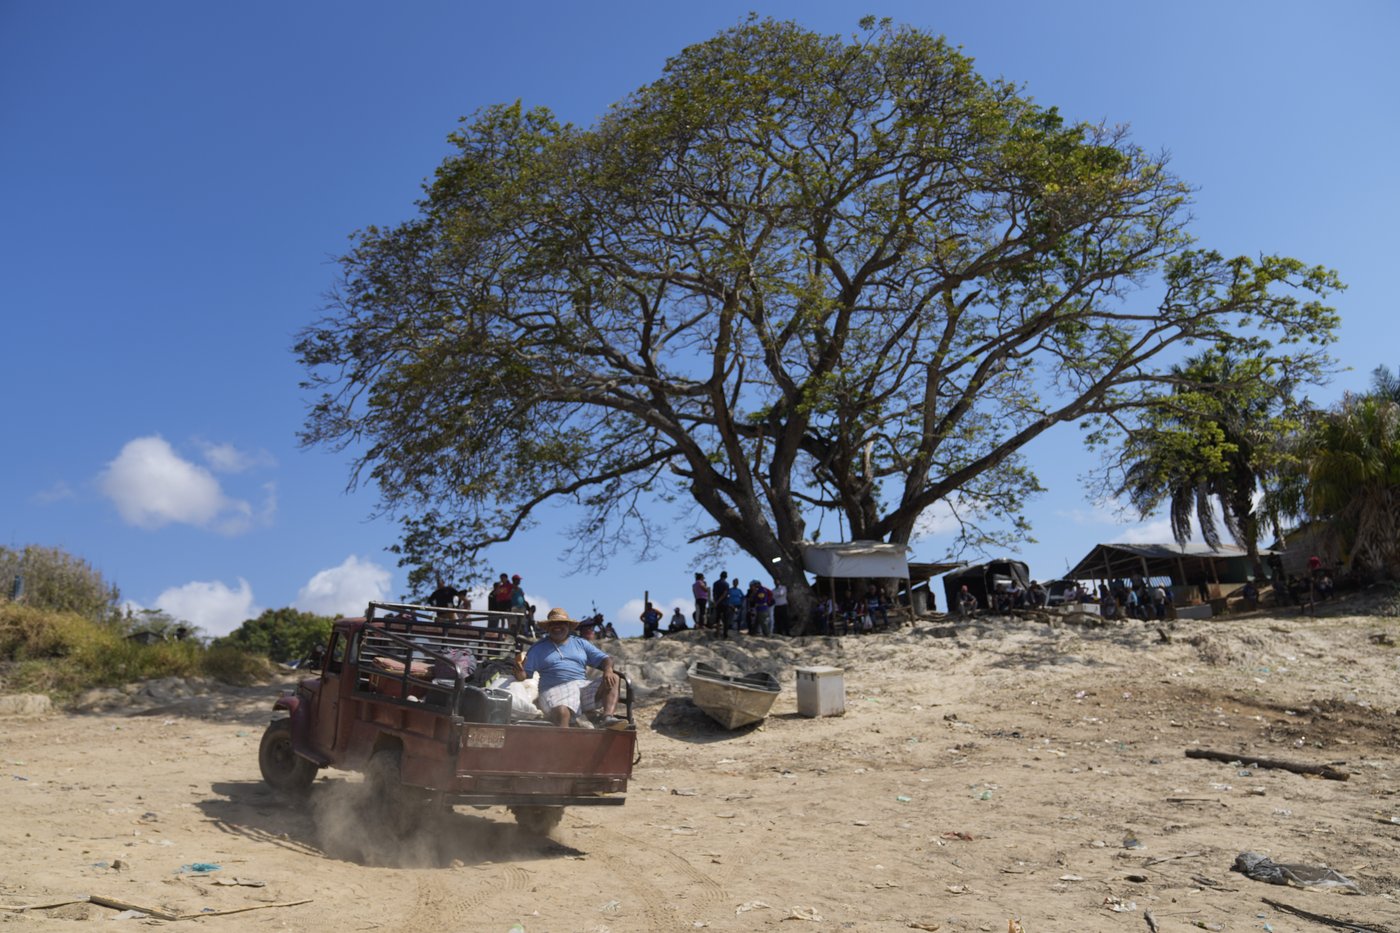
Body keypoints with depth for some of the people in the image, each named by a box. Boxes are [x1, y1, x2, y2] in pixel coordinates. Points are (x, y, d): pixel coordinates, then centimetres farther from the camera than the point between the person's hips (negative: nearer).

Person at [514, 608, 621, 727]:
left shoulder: (580, 643, 24)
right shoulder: (538, 648, 18)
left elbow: (604, 660, 16)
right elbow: (521, 676, 13)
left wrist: (608, 670, -9)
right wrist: (519, 669, -13)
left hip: (584, 686, 3)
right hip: (555, 689, -3)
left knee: (614, 678, -21)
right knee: (562, 711, -38)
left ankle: (607, 716, -40)